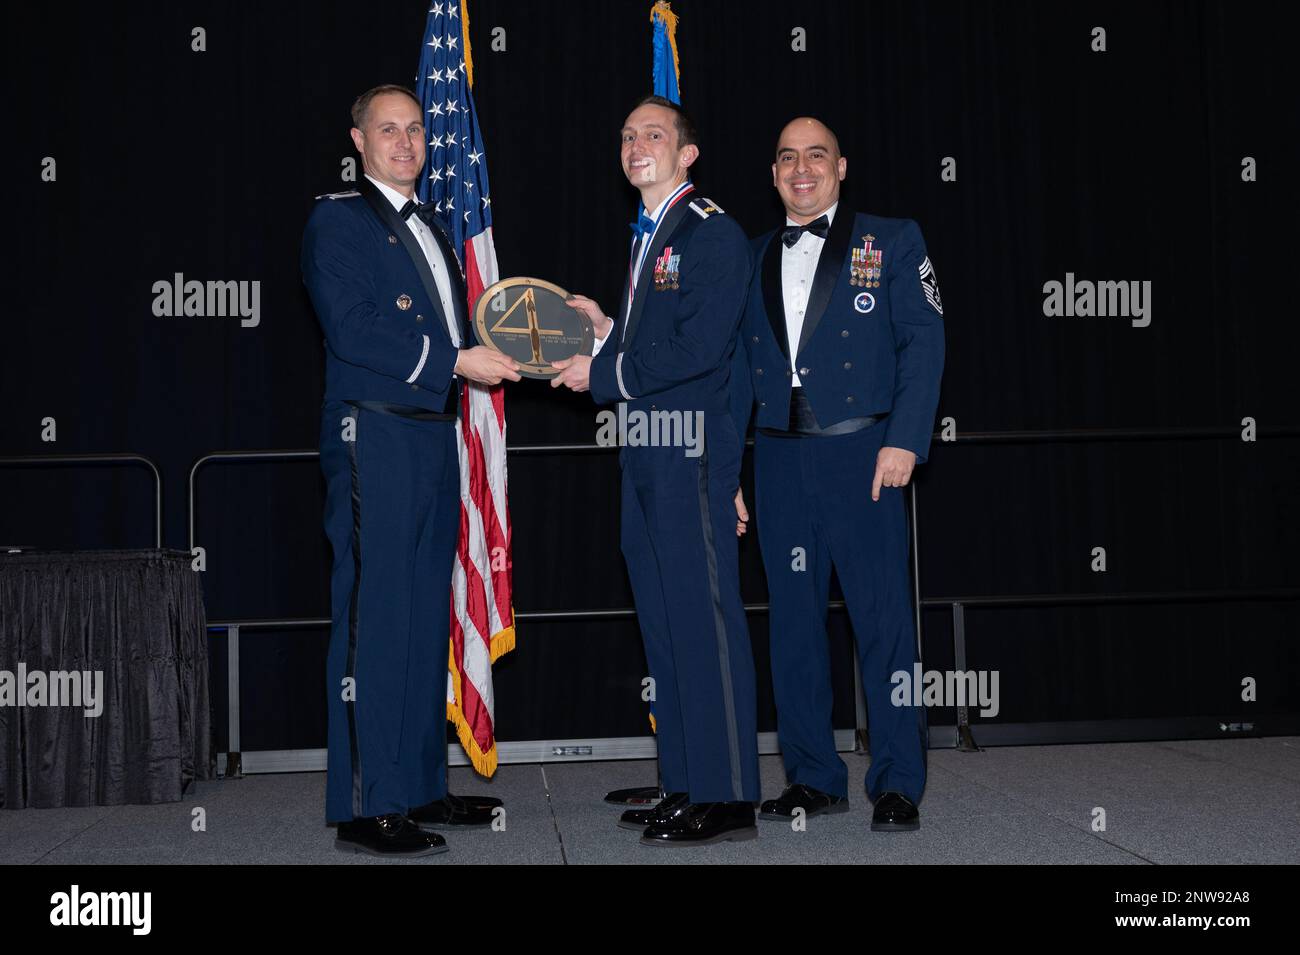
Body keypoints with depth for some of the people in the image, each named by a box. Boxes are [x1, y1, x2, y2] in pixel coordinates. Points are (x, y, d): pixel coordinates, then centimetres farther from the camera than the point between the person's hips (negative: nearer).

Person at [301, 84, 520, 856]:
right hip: (374, 438, -8)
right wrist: (455, 360, -16)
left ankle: (421, 786, 20)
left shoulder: (429, 229, 23)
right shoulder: (337, 220, -3)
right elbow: (352, 329, -15)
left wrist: (500, 348, 6)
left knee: (426, 619, 11)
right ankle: (365, 807, -3)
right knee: (373, 618, -8)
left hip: (433, 438, 8)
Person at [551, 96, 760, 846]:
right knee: (665, 622, 12)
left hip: (692, 453, -9)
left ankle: (726, 798, -1)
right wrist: (607, 328, 8)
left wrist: (603, 374, -12)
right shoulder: (650, 235, 21)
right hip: (648, 454, 10)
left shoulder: (712, 232, -8)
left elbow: (696, 347, -18)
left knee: (705, 620, -7)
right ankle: (687, 785, 21)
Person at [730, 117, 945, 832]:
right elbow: (737, 366, 15)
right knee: (793, 621, 7)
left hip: (861, 452, -3)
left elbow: (923, 341, -1)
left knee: (883, 618, -3)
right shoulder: (754, 258, 16)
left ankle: (897, 783, 7)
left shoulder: (890, 241, 6)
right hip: (780, 457, 4)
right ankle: (813, 778, 18)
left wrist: (904, 440, -13)